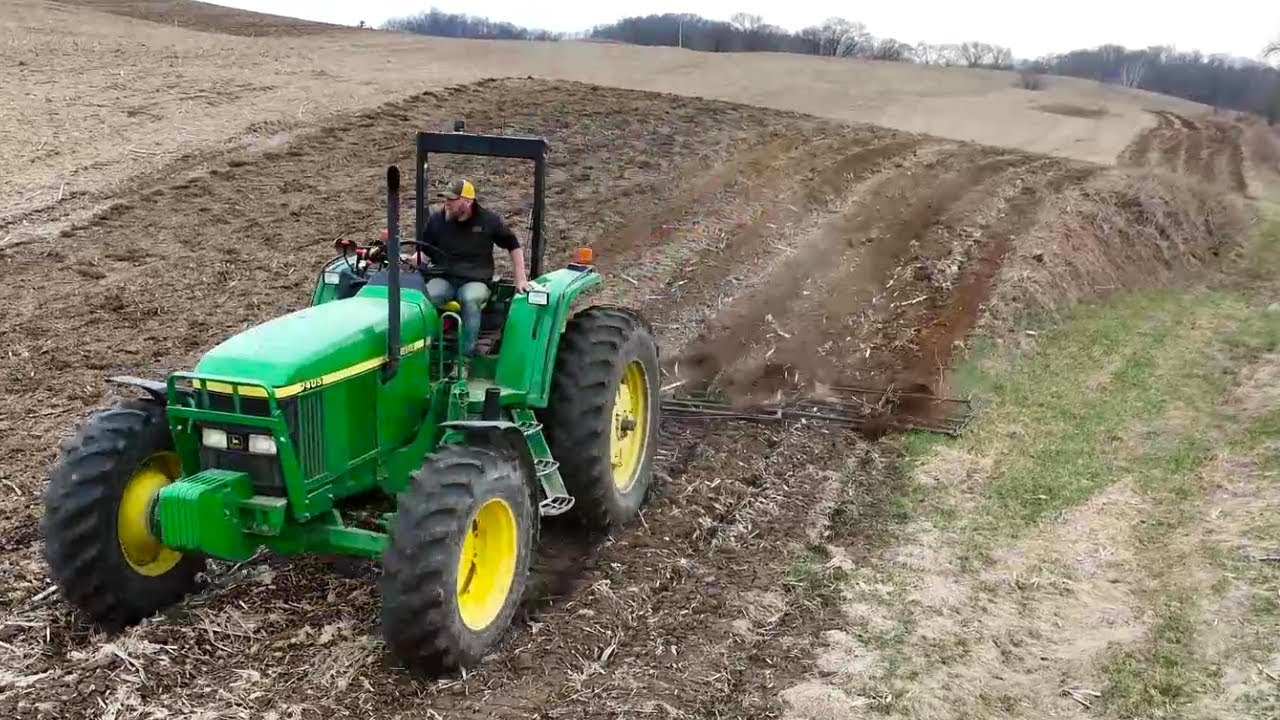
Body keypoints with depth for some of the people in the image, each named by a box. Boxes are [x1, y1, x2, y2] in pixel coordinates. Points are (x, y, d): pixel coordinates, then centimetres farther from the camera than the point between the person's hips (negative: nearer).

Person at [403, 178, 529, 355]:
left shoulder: (489, 220, -2)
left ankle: (467, 353, -30)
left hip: (476, 281, -2)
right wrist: (413, 259, -12)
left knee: (470, 299, -38)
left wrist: (520, 279, 2)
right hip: (444, 278, 2)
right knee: (427, 296, -33)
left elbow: (513, 246, 8)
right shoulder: (436, 219, 3)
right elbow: (424, 251, 11)